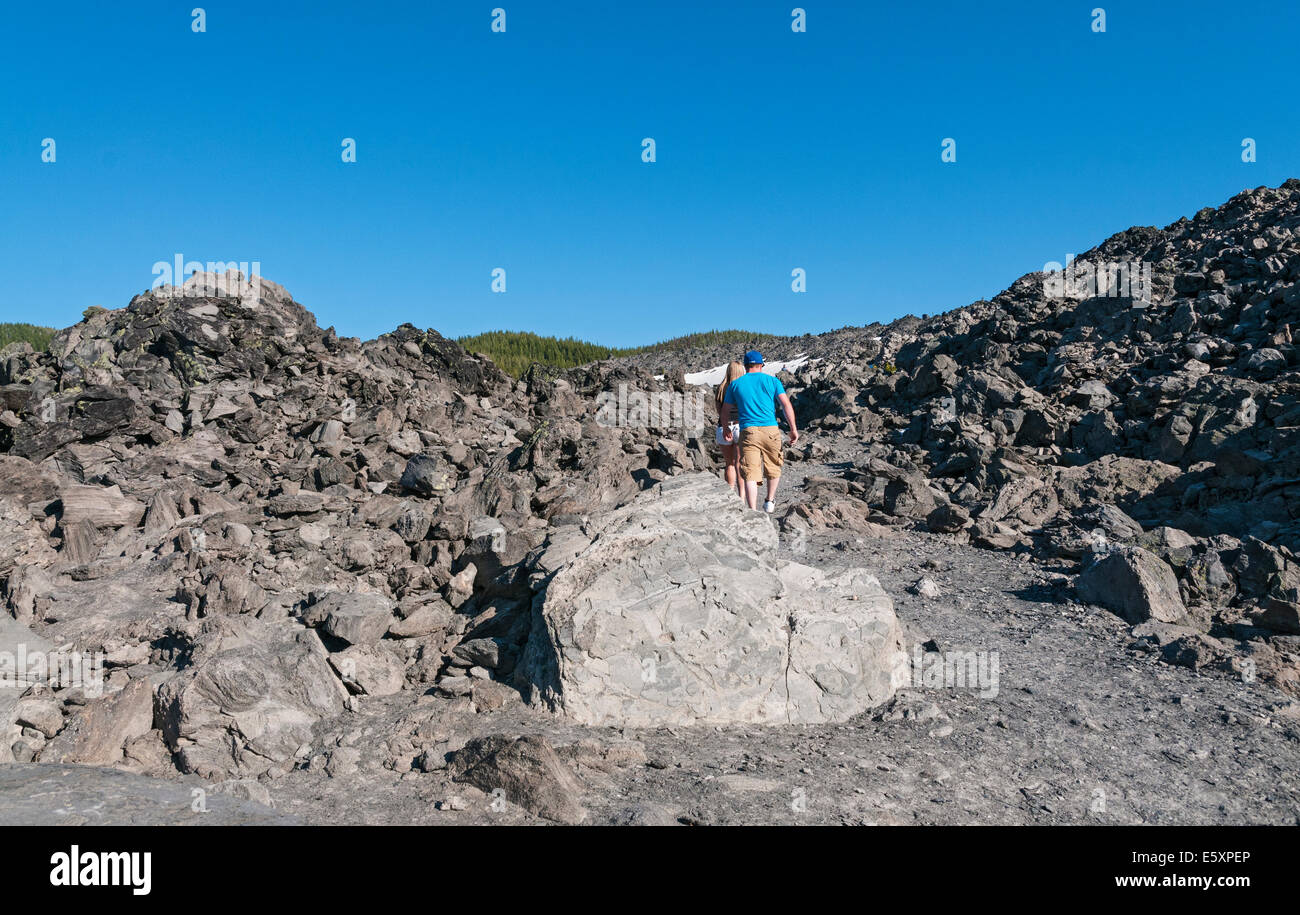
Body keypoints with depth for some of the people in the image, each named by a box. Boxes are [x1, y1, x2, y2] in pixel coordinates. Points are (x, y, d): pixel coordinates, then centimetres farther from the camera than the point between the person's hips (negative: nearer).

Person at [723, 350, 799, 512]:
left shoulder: (735, 384, 11)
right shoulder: (772, 380, 8)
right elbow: (786, 404, -2)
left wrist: (726, 429, 36)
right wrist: (793, 429, -2)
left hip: (748, 432, 0)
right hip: (771, 430, 0)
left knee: (750, 474, -4)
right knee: (774, 468, 21)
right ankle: (769, 502, 33)